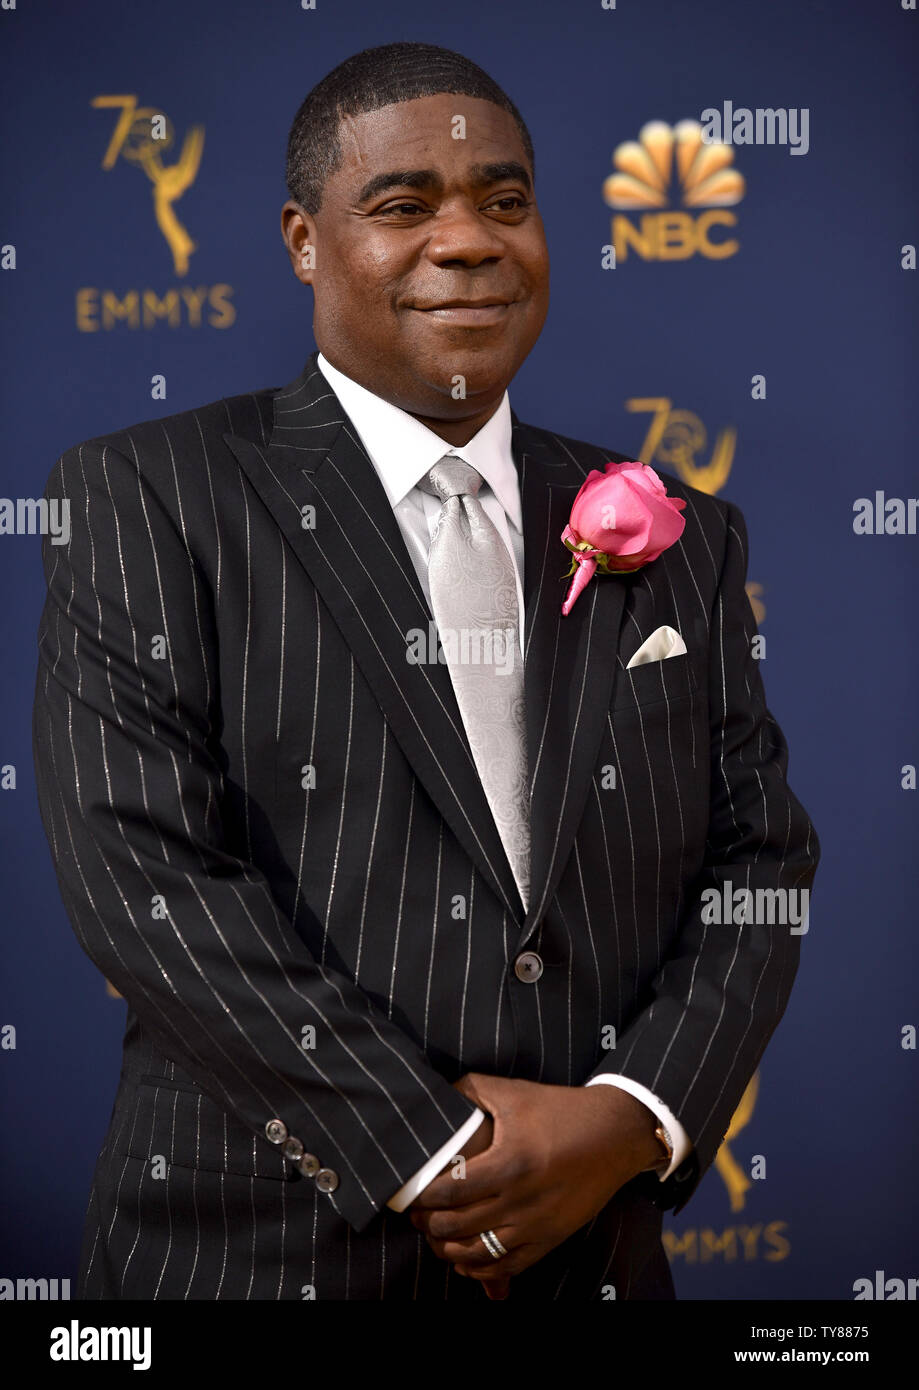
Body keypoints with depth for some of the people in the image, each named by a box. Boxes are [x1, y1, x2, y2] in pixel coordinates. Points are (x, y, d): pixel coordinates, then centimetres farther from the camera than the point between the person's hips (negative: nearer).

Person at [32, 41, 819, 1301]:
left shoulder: (679, 544, 8)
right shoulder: (147, 500, -5)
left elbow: (759, 863, 6)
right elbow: (141, 869, -14)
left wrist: (636, 1121, -11)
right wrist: (433, 1149, -17)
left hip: (593, 1254, 4)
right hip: (256, 1256, -3)